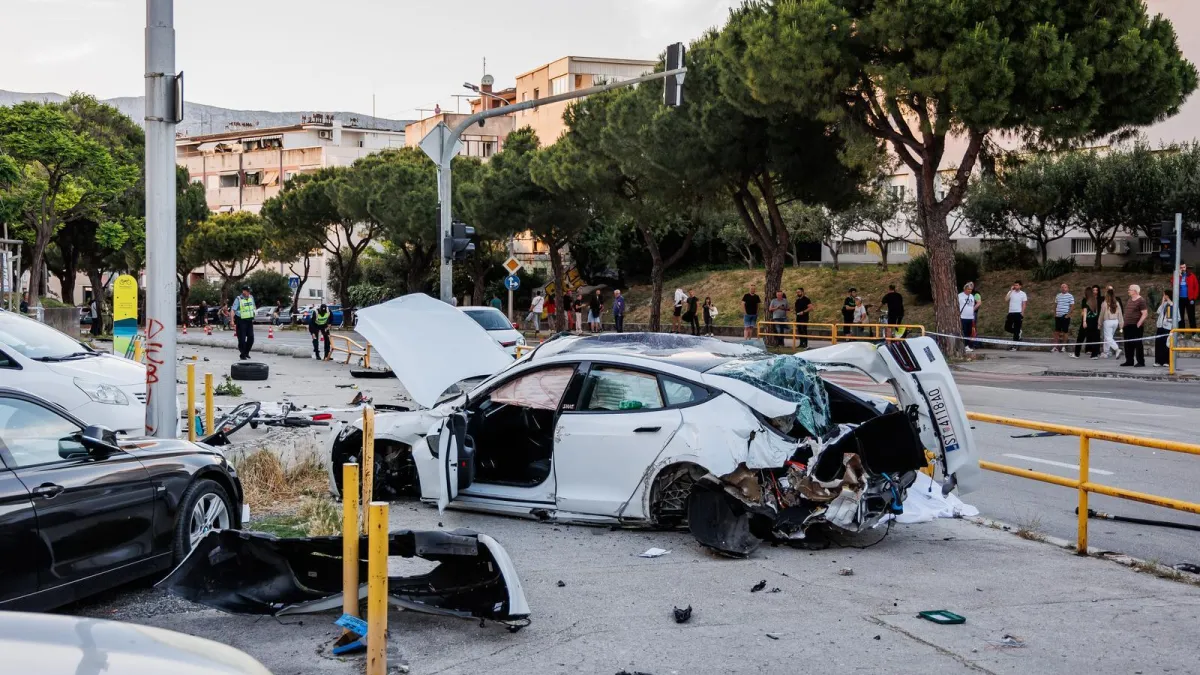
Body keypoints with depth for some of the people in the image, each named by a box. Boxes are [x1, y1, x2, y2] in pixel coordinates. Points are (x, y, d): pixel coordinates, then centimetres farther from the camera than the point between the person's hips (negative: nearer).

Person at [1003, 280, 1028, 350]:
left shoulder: (1023, 294, -1)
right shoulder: (1011, 292, 5)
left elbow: (1024, 305, -1)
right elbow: (1006, 299, -12)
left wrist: (1022, 314, -9)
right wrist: (1011, 290, -13)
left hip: (1018, 313, -4)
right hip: (1011, 313, 4)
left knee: (1016, 330, -3)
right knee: (1007, 328, 3)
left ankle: (1014, 346, 1)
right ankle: (1018, 333, 29)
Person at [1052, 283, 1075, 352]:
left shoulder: (1070, 296, -3)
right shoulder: (1058, 296, 12)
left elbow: (1072, 306, -7)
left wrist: (1068, 315, -13)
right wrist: (1054, 313, 8)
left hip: (1065, 316, -5)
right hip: (1058, 316, 5)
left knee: (1065, 331, 0)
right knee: (1057, 331, 6)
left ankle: (1063, 347, 7)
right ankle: (1056, 346, 10)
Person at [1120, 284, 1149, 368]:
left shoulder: (1141, 301, -11)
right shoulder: (1130, 300, 15)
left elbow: (1145, 314, -16)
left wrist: (1139, 324, -19)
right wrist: (1125, 322, 16)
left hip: (1136, 326, -9)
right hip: (1128, 326, 9)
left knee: (1137, 344, -5)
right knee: (1128, 344, 11)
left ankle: (1141, 362, -1)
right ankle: (1129, 361, 20)